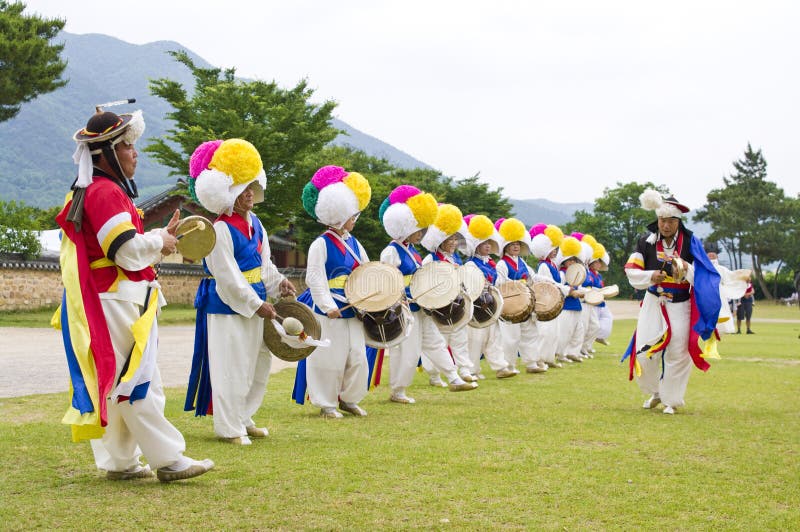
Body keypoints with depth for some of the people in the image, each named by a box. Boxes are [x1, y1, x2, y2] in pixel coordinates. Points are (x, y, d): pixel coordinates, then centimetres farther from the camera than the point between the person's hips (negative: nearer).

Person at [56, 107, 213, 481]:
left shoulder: (94, 191, 18)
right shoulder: (106, 192, -15)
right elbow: (129, 251, -21)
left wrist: (161, 236, 10)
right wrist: (160, 243, -4)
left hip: (107, 305, 11)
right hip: (118, 307, -11)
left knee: (112, 386, 12)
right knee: (139, 383, -8)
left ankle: (119, 462, 17)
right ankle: (168, 459, -5)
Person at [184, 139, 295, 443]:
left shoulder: (254, 224, 8)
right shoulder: (220, 230, -18)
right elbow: (229, 279, -20)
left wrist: (278, 283, 1)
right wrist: (256, 305, -17)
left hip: (254, 306, 9)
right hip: (228, 308, -9)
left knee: (259, 364, 15)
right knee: (231, 369, -2)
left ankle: (244, 418, 29)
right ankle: (229, 428, 9)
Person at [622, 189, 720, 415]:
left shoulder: (690, 242, -7)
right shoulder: (646, 241, -3)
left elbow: (703, 275, -8)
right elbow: (632, 271, -5)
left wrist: (685, 268, -27)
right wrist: (651, 276, -23)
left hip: (680, 306, -1)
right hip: (653, 303, 1)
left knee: (677, 353, 1)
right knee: (645, 352, 0)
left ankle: (671, 400, 19)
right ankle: (654, 392, 28)